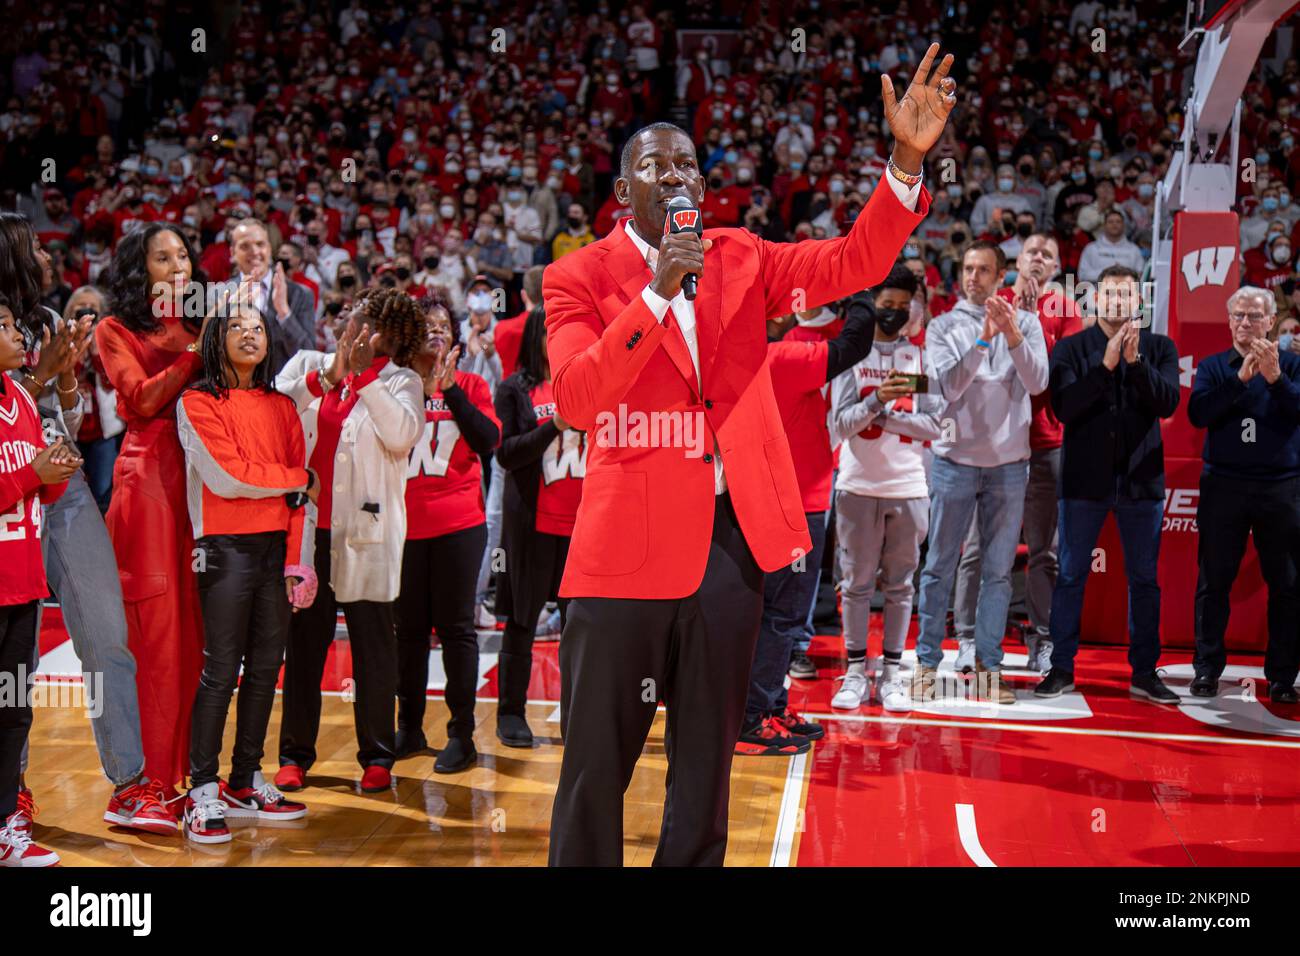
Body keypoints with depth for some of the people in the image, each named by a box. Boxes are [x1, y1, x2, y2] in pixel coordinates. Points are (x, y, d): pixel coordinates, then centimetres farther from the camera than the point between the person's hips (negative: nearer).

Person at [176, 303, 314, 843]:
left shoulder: (282, 407, 15)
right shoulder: (198, 403, -1)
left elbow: (300, 494, 10)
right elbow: (227, 477, -13)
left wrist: (297, 560, 3)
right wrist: (297, 478, -2)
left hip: (276, 547, 5)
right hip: (225, 548, -5)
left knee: (266, 666, 7)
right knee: (222, 669, -6)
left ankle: (246, 781, 18)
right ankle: (203, 793, 1)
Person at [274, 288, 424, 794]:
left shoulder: (399, 381, 2)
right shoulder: (313, 370, 13)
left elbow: (403, 434, -17)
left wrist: (364, 376, -15)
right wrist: (326, 376, -11)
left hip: (365, 531, -3)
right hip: (309, 526, 3)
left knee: (372, 645, 4)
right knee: (303, 640, 8)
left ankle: (377, 757, 15)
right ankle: (295, 754, 18)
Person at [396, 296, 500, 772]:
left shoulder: (470, 385, 6)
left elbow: (489, 440, -7)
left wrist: (450, 389, -13)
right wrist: (419, 388, -11)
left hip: (458, 524, -1)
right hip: (404, 523, 2)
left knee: (456, 626, 0)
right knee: (409, 628, 9)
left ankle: (462, 733, 6)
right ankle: (409, 727, 20)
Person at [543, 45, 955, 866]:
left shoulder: (742, 261, 9)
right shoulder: (580, 277, -2)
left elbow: (853, 264, -3)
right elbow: (576, 400, -16)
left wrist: (907, 160, -17)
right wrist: (657, 293, -23)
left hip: (730, 531, 4)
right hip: (629, 537, -3)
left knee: (707, 759, 16)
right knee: (597, 762, 6)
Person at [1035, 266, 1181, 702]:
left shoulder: (1160, 348, 5)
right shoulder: (1071, 348, 0)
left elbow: (1168, 403, -9)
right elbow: (1063, 407, -13)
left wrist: (1136, 361, -21)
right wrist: (1106, 365, -22)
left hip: (1142, 478, 1)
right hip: (1084, 478, -1)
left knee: (1144, 579, 7)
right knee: (1071, 576, 4)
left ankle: (1144, 672, 15)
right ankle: (1061, 669, 12)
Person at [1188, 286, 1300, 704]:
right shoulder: (1213, 366, 8)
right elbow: (1198, 413, -9)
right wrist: (1241, 378, -18)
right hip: (1223, 486, 0)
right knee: (1214, 580, 3)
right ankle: (1206, 668, 10)